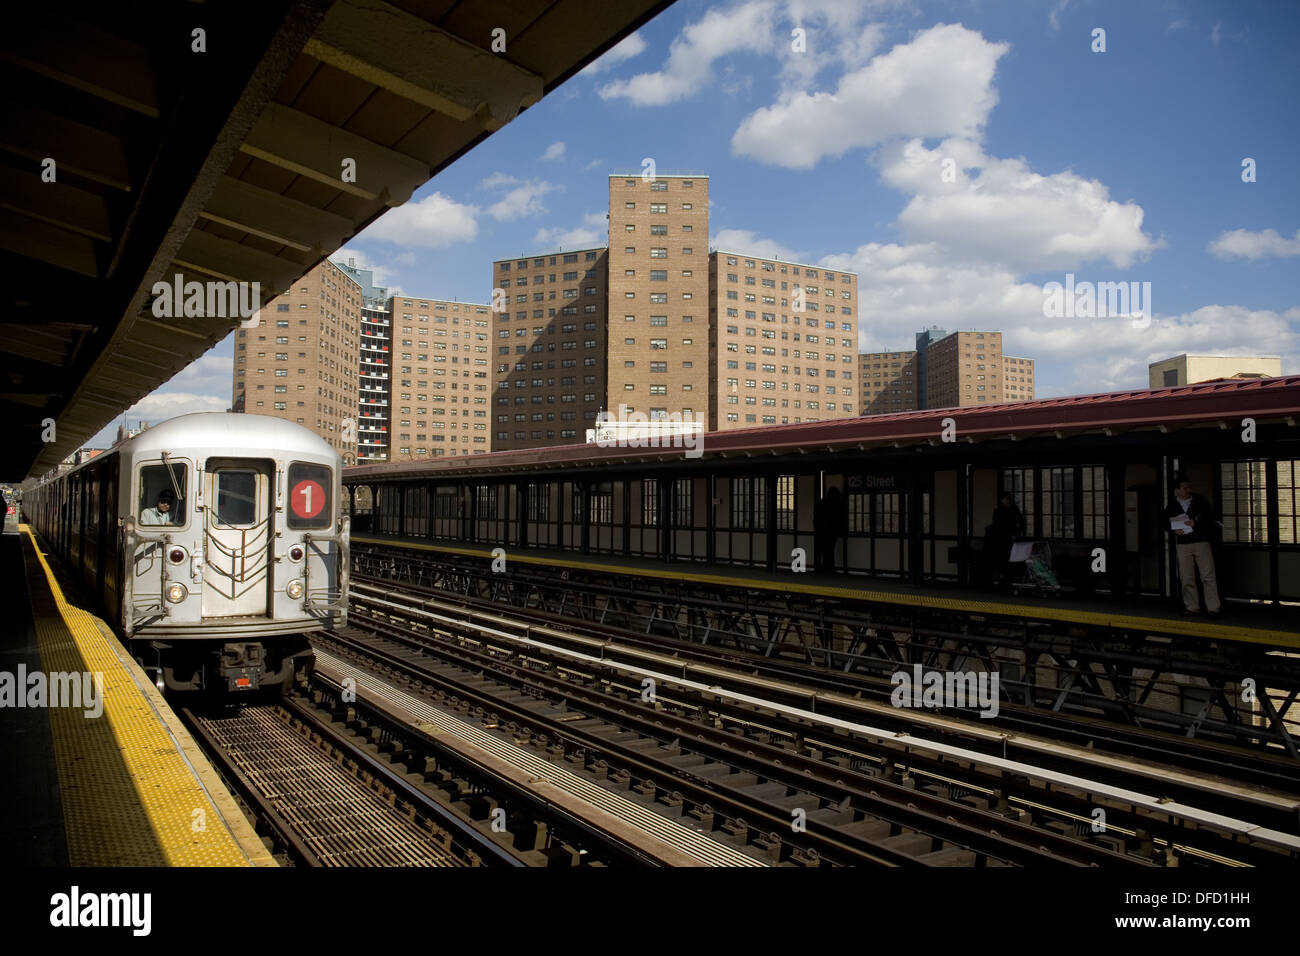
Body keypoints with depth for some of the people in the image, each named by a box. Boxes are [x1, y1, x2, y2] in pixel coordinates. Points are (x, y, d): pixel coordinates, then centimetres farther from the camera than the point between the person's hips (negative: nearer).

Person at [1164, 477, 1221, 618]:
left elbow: (1210, 518, 0)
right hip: (1182, 544, 2)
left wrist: (1196, 523, -15)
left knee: (1208, 576, -6)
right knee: (1187, 578, 4)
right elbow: (1166, 523, 13)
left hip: (1201, 542, -2)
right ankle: (1192, 607, 12)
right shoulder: (1172, 507, 9)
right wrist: (1175, 530, -6)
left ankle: (1213, 608, -3)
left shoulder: (1200, 502, 5)